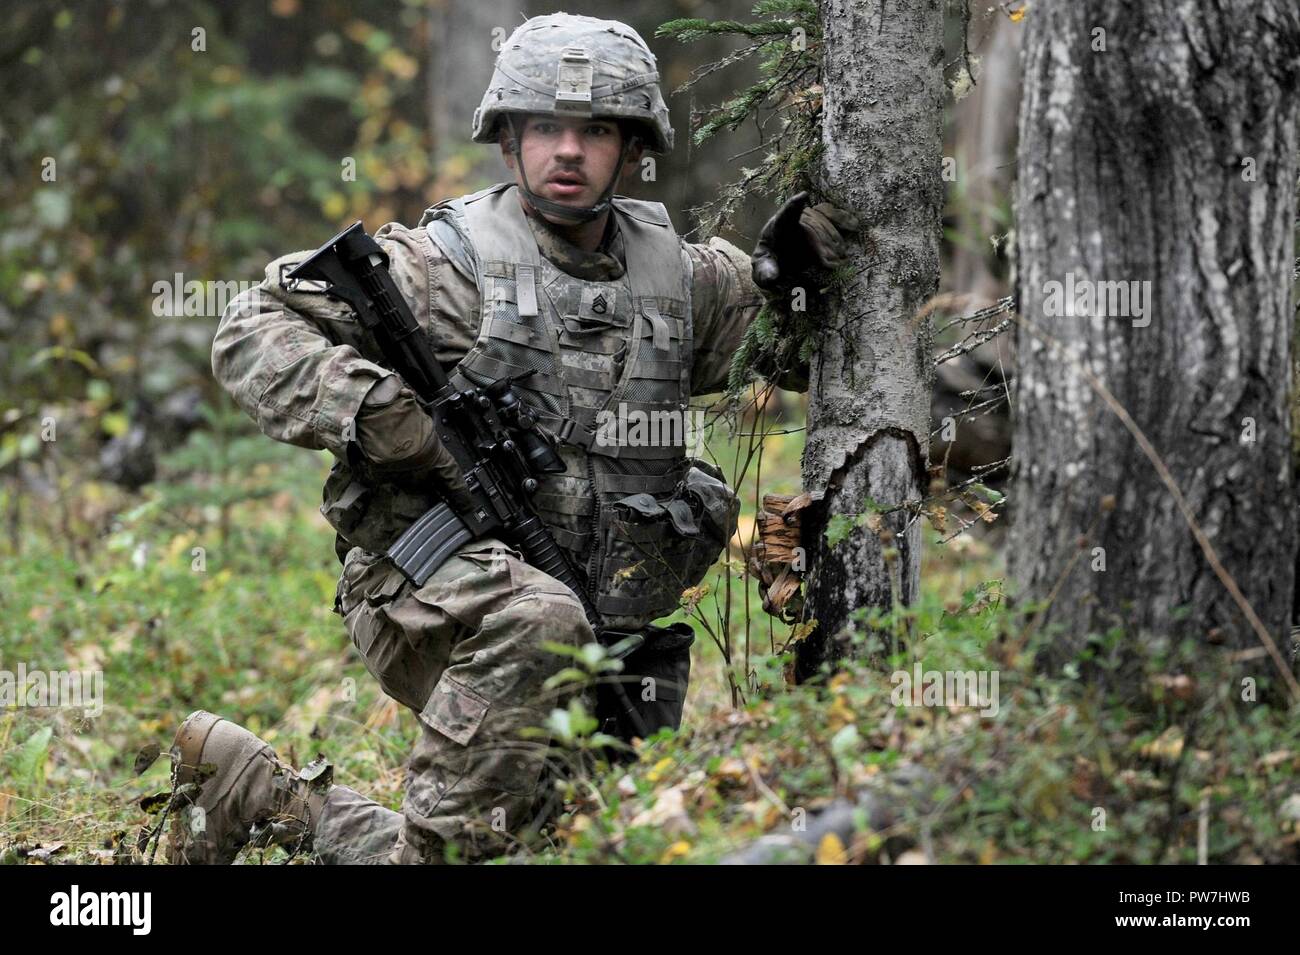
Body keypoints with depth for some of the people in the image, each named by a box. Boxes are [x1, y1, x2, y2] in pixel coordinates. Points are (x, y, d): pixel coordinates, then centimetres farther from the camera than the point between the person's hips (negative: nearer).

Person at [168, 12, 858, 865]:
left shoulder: (677, 275, 11)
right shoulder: (447, 260, -2)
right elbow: (253, 333, -3)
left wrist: (783, 273, 2)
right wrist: (376, 413, -17)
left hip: (606, 624, 6)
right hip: (431, 592, -6)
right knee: (536, 622, -39)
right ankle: (429, 846, -23)